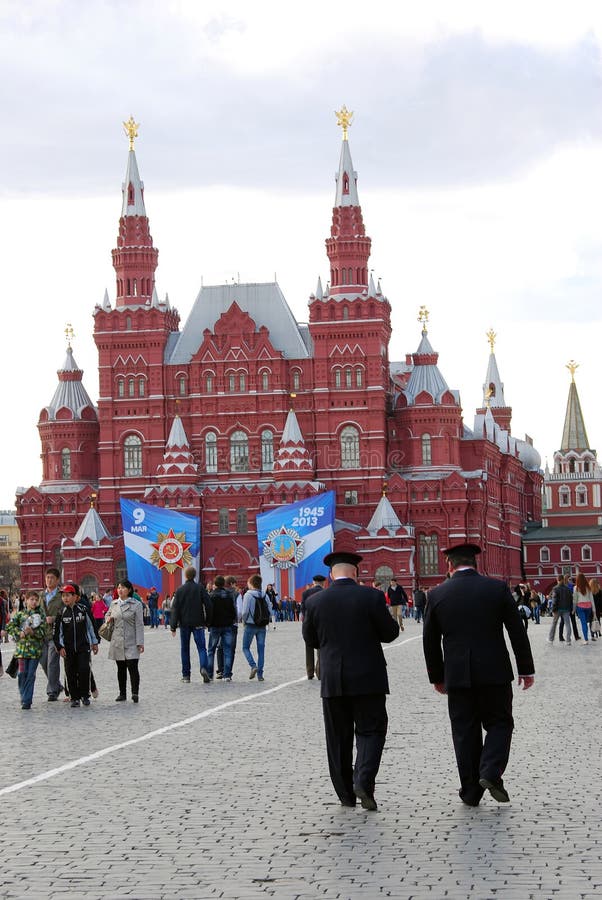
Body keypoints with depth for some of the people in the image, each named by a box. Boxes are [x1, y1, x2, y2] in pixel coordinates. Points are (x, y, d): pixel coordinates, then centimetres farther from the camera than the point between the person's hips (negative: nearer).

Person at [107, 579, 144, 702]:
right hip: (117, 641, 4)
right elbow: (108, 614, 28)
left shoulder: (136, 604, -4)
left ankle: (135, 693, -9)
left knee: (132, 667, -12)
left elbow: (139, 625, -6)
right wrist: (109, 618, 2)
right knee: (121, 668, 10)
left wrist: (140, 643, -11)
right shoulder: (114, 604, 9)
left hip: (131, 642, -4)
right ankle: (122, 693, 18)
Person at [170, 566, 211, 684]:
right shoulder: (200, 588, -2)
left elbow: (175, 608, -4)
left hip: (184, 623, 0)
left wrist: (173, 626, -2)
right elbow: (207, 605, -3)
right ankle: (203, 668, -24)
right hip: (198, 623, 0)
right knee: (201, 647, 1)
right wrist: (207, 621, 6)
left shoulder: (180, 590, -2)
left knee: (185, 649, 10)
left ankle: (186, 675, 10)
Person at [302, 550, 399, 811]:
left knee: (338, 737, 12)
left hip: (332, 681, 2)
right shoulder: (371, 596, -9)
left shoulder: (315, 601, -3)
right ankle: (363, 781, -13)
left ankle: (346, 793, 16)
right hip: (367, 678, -2)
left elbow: (310, 638, 8)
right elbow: (390, 632, -3)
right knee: (370, 731, 7)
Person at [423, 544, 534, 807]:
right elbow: (517, 631, -1)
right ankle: (490, 773, -9)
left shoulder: (437, 595, 0)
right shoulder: (497, 588, -2)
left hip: (457, 675, 1)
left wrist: (437, 677, 16)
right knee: (499, 723, 12)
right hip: (495, 672, -1)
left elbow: (430, 641, 6)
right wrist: (526, 669, 8)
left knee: (465, 731, 9)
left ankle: (471, 790, 11)